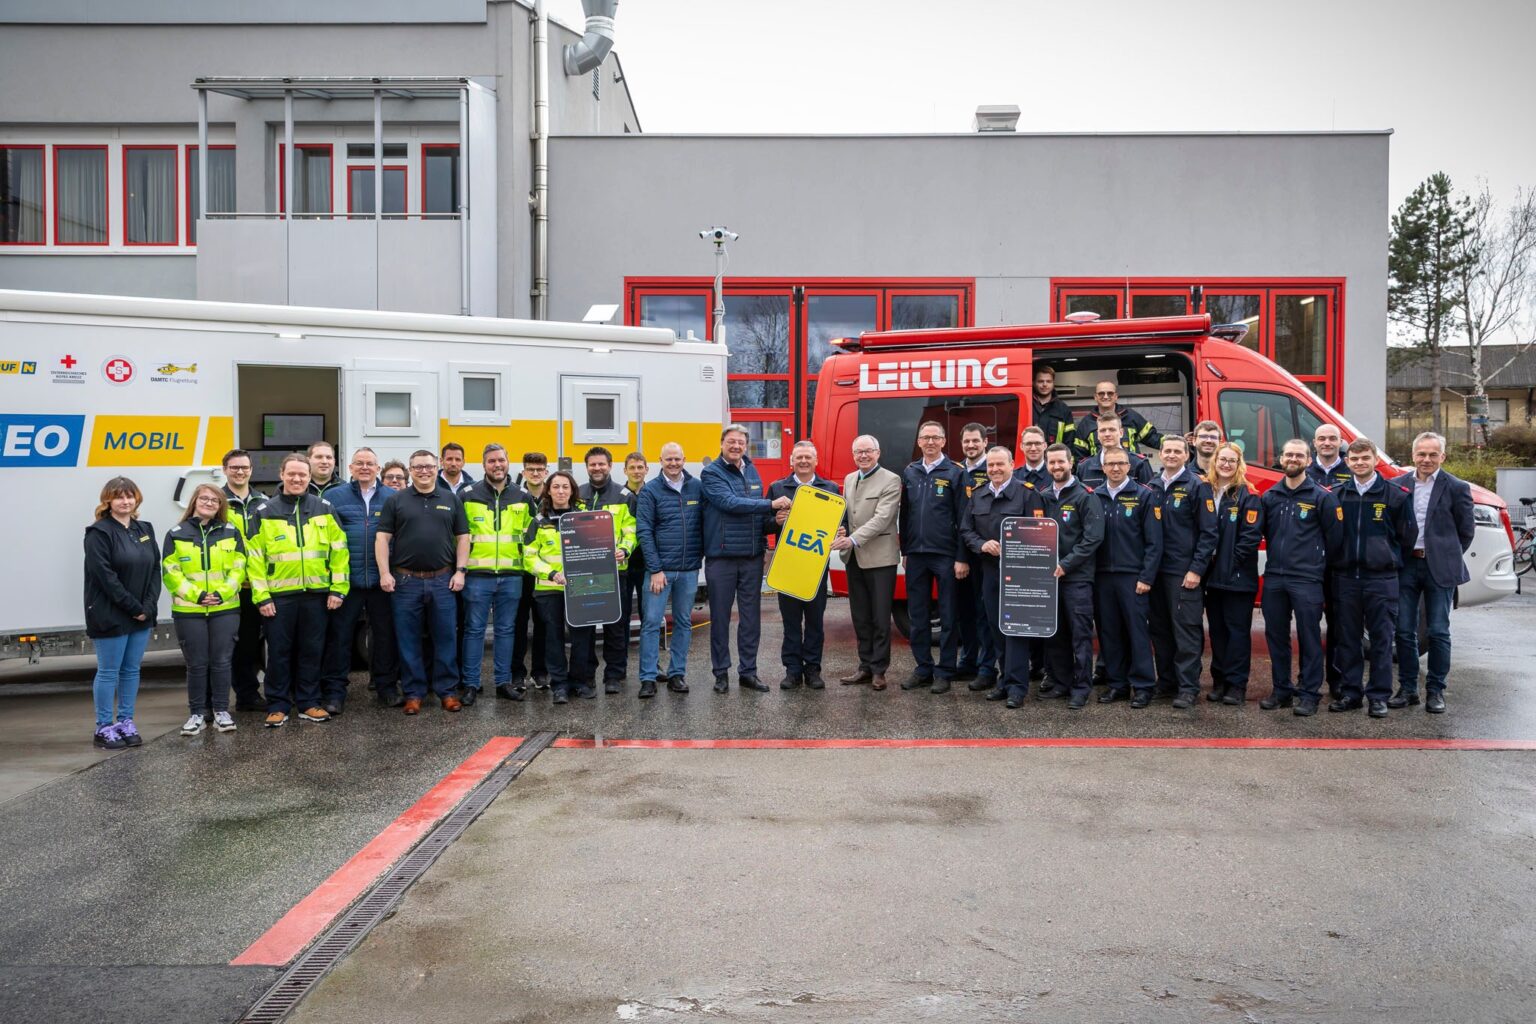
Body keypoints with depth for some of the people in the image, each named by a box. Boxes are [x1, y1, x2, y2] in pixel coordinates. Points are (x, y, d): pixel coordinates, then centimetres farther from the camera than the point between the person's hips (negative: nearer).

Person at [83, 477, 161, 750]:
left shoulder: (144, 530, 11)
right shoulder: (99, 532, -8)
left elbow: (155, 569, 7)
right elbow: (105, 576, -16)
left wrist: (148, 606, -6)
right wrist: (133, 607, -16)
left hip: (142, 615, 6)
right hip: (111, 616, -6)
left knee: (132, 671, 11)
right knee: (108, 673, 1)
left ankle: (126, 723, 19)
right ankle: (104, 728, 9)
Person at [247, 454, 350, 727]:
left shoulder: (324, 508, 6)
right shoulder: (264, 512, 3)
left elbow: (339, 549, 5)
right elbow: (255, 557, 1)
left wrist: (338, 588, -1)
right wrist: (261, 596, -5)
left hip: (316, 593, 1)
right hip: (279, 595, -1)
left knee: (312, 651, 8)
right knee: (279, 652, 5)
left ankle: (308, 704, 18)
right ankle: (277, 706, 14)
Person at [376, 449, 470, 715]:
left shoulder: (451, 500, 10)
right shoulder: (396, 501, 5)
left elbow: (463, 537, 10)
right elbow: (382, 537, 2)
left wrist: (460, 571, 1)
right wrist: (384, 573, -7)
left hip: (442, 581, 1)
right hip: (405, 581, -1)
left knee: (446, 637, 4)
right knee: (408, 640, 4)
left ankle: (447, 690, 14)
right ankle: (413, 693, 14)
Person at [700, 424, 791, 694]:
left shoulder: (752, 472, 12)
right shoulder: (711, 473, -5)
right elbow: (730, 503, -19)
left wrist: (772, 521, -1)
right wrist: (771, 505, -20)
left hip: (752, 556, 5)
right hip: (721, 557, -5)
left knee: (750, 617, 8)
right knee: (720, 617, 5)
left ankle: (748, 672, 17)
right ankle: (721, 672, 16)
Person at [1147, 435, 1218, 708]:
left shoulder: (1197, 486, -4)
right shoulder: (1153, 486, 11)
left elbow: (1208, 532, -7)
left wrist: (1196, 570, -13)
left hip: (1184, 572, -5)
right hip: (1156, 570, 5)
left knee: (1186, 629, -3)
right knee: (1160, 628, 10)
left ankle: (1188, 688, 3)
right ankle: (1166, 681, 21)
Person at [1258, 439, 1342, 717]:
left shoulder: (1322, 496, -2)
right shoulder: (1269, 496, 11)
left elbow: (1333, 538, -1)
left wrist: (1319, 566, 3)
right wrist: (1276, 558, 13)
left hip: (1306, 580, -5)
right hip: (1273, 579, 5)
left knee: (1309, 638, -1)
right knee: (1275, 636, 9)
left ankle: (1309, 694, 7)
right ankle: (1282, 690, 20)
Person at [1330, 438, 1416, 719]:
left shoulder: (1395, 494, -1)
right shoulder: (1337, 495, 7)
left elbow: (1408, 536, 5)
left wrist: (1387, 558, 7)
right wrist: (1338, 560, 9)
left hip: (1381, 577, -3)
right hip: (1345, 577, 3)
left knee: (1382, 638, 2)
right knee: (1347, 638, 7)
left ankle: (1379, 696, 9)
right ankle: (1350, 693, 16)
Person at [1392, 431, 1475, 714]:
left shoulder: (1457, 488, -2)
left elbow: (1466, 531, 5)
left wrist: (1449, 556, 4)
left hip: (1440, 568, -2)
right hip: (1406, 566, 2)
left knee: (1438, 632, 2)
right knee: (1404, 631, 6)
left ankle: (1436, 690, 12)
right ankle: (1408, 688, 16)